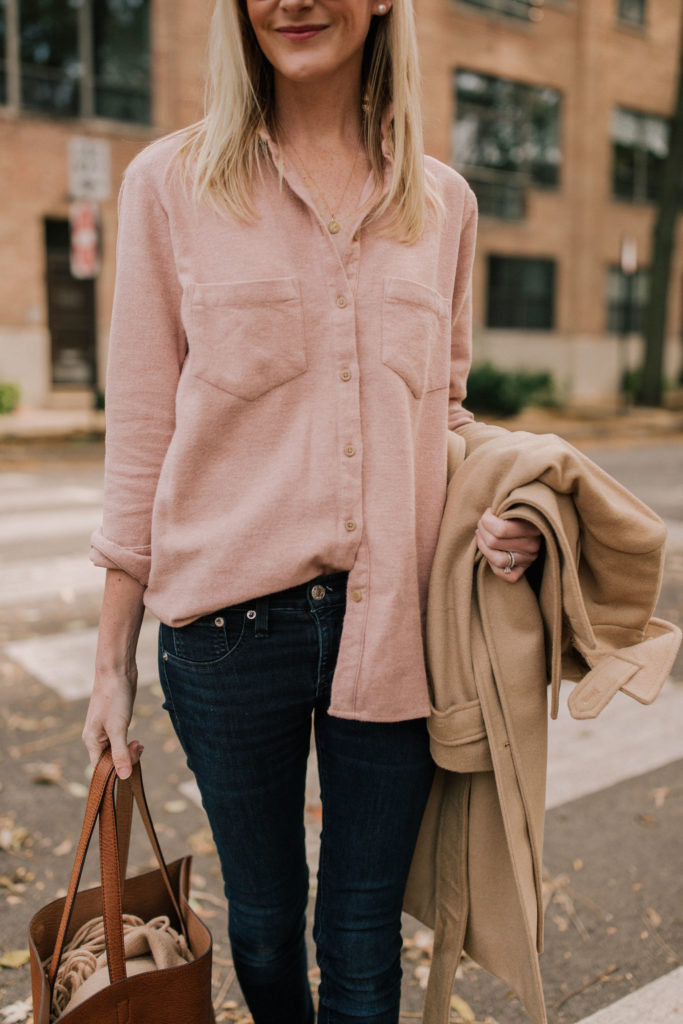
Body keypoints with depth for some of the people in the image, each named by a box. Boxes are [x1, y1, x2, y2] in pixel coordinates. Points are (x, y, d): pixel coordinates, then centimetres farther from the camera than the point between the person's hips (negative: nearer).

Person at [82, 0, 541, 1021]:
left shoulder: (445, 202, 7)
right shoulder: (172, 182, 0)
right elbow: (140, 430, 0)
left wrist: (502, 513, -6)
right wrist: (113, 662, 1)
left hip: (393, 620, 2)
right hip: (230, 619, -1)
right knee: (265, 923, 19)